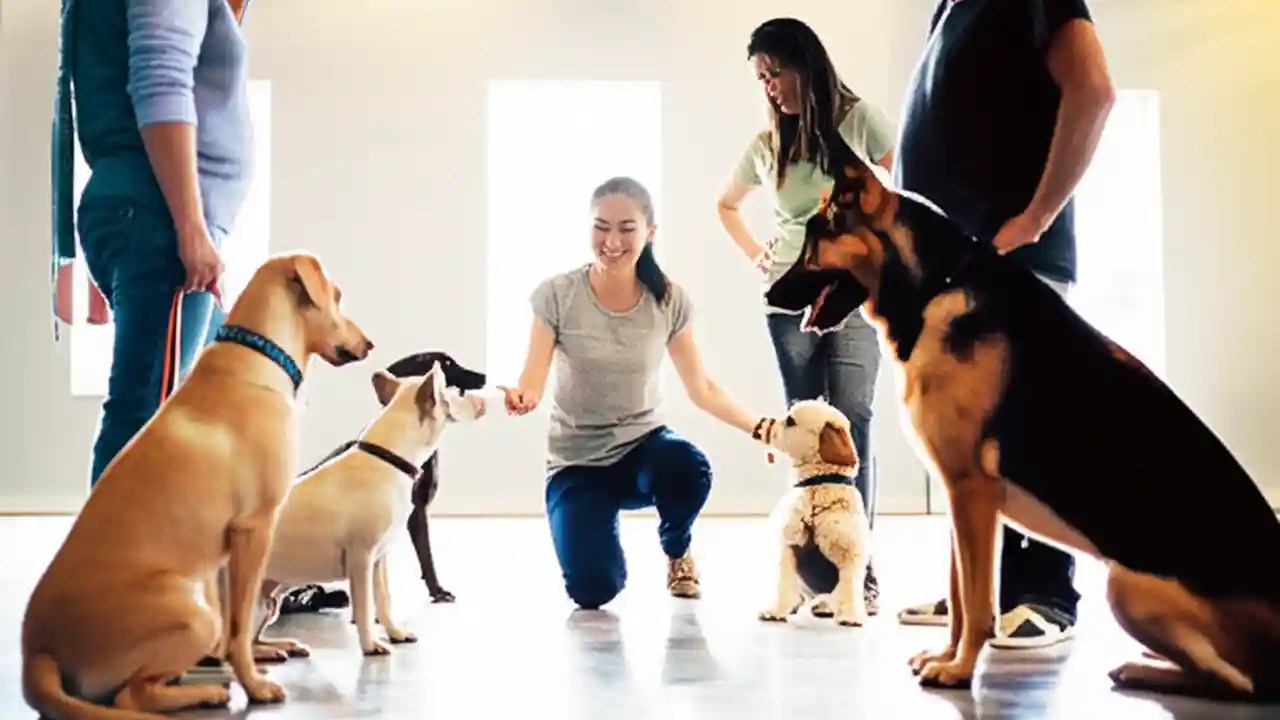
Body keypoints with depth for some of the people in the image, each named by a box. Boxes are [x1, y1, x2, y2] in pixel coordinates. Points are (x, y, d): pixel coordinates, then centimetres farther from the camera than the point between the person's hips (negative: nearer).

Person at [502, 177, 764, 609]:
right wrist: (518, 397, -40)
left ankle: (677, 550, 1)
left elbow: (702, 389, 2)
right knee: (592, 591, -22)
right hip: (577, 462, -1)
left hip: (644, 444, 1)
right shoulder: (557, 296, -12)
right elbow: (532, 384, -17)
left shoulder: (668, 300, -6)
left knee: (690, 470, -37)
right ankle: (603, 540, 20)